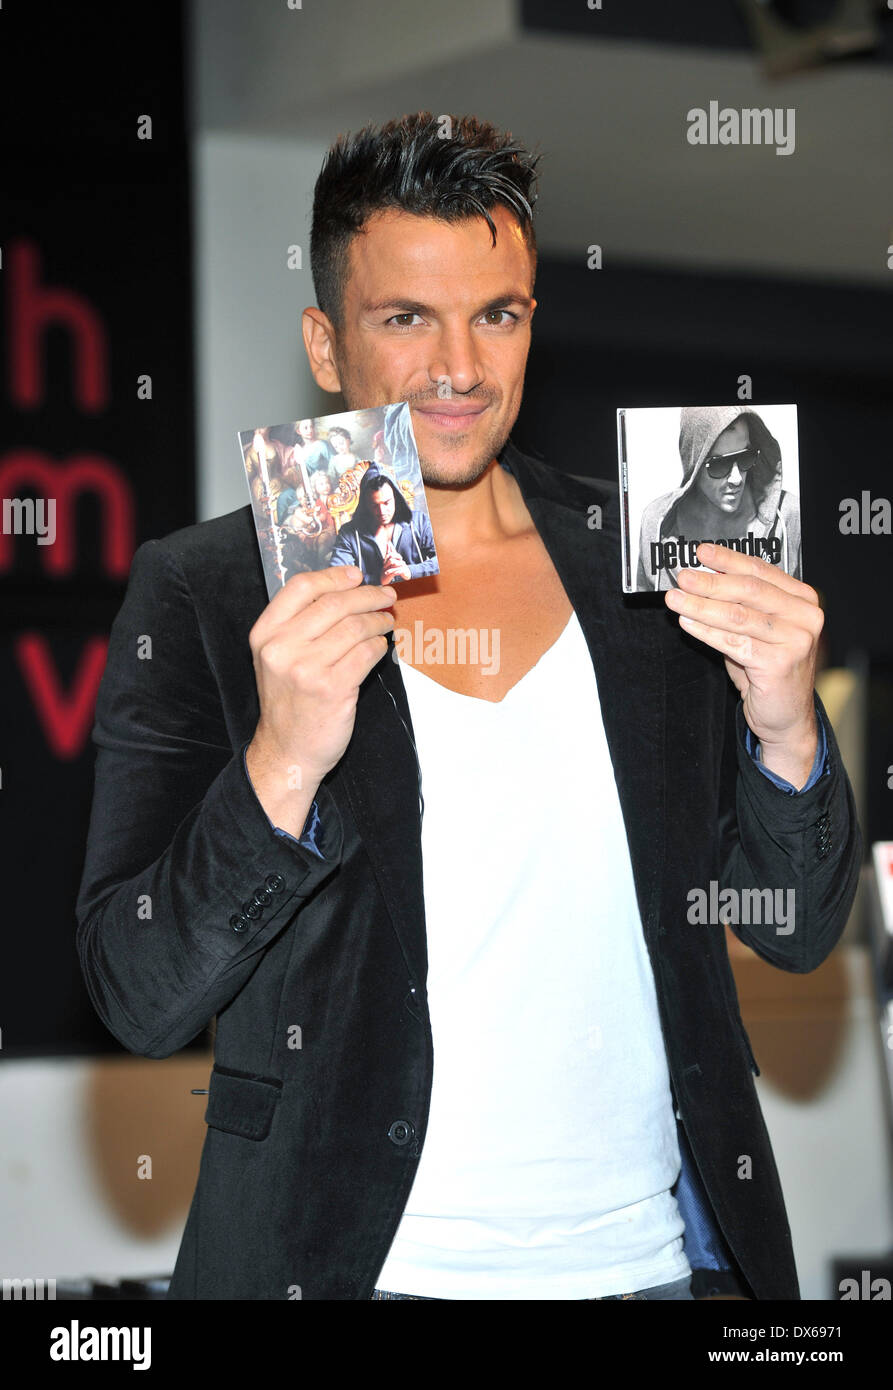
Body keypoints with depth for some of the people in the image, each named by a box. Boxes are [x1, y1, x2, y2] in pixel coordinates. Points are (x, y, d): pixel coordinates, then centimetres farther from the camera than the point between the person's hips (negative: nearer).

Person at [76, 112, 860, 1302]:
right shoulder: (199, 595, -6)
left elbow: (797, 931, 6)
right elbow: (141, 1000, -11)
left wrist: (787, 731, -12)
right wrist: (282, 767, -25)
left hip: (661, 1250, 3)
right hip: (357, 1264, -3)